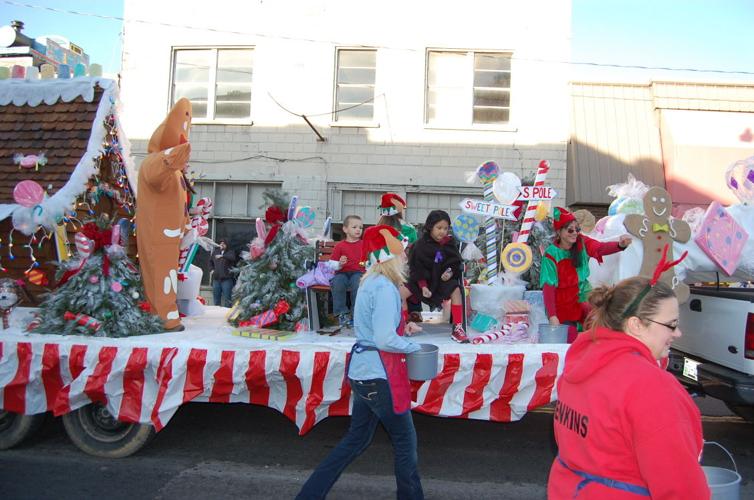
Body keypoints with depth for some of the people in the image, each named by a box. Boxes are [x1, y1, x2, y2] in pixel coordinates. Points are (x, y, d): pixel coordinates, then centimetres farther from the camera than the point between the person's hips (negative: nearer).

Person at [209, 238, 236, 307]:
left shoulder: (230, 252, 2)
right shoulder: (215, 252, 16)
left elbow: (233, 258, -21)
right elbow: (210, 261, 31)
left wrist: (222, 256, -24)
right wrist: (211, 269, 15)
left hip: (226, 278, -5)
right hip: (216, 278, 5)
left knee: (227, 299, -6)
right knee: (216, 298, 11)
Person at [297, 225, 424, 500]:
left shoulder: (370, 283, 10)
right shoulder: (385, 287, -19)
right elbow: (385, 340, -24)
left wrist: (401, 328, 12)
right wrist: (413, 346, -10)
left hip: (363, 370, 9)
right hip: (379, 374, -9)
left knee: (356, 439, 19)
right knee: (405, 441, 10)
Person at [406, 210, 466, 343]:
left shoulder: (450, 243, -2)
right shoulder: (421, 245, -9)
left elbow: (455, 263, 6)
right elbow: (417, 267, -8)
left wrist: (451, 272, -17)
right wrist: (423, 286, -17)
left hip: (444, 278, 1)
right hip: (423, 279, -1)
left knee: (456, 290, -27)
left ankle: (458, 328, -20)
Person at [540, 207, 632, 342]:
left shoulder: (582, 243, -4)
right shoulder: (551, 254, -15)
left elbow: (602, 248, -25)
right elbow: (548, 287, -18)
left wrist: (620, 244, -47)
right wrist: (552, 316, -25)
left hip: (583, 296, 4)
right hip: (562, 303, -4)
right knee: (569, 340, -4)